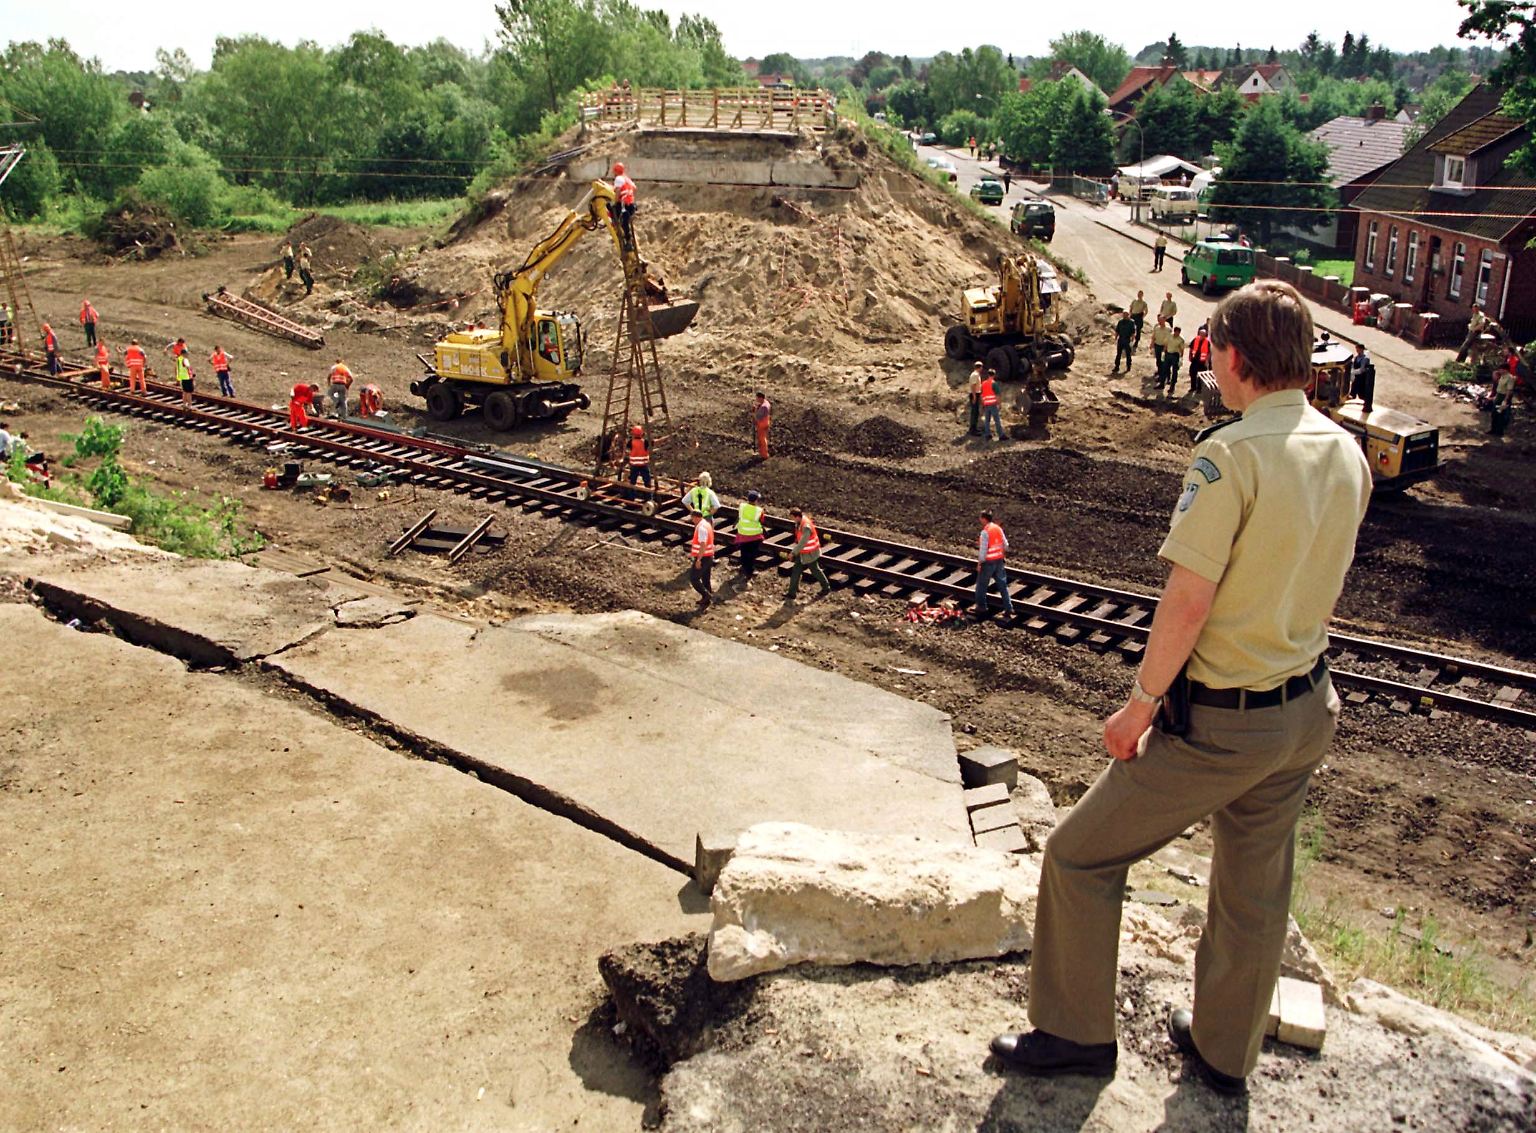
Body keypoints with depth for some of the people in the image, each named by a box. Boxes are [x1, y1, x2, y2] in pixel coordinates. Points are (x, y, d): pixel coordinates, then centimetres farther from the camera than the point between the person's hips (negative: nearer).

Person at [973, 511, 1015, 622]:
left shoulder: (985, 531, -18)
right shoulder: (998, 529, 3)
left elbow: (983, 549, -19)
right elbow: (1005, 545, 8)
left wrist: (980, 562, -11)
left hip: (988, 562, -7)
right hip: (999, 560, 7)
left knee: (981, 584, 10)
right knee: (1002, 584, 9)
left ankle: (981, 607, 20)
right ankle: (1008, 608, 9)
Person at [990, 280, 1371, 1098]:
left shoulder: (1232, 453, -21)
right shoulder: (1348, 454, 3)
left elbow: (1187, 603, -23)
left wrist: (1139, 706, -13)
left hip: (1220, 724, -8)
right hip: (1306, 711, 8)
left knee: (1081, 856, 9)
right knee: (1254, 891, 22)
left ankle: (1074, 1033, 23)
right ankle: (1225, 1051, 41)